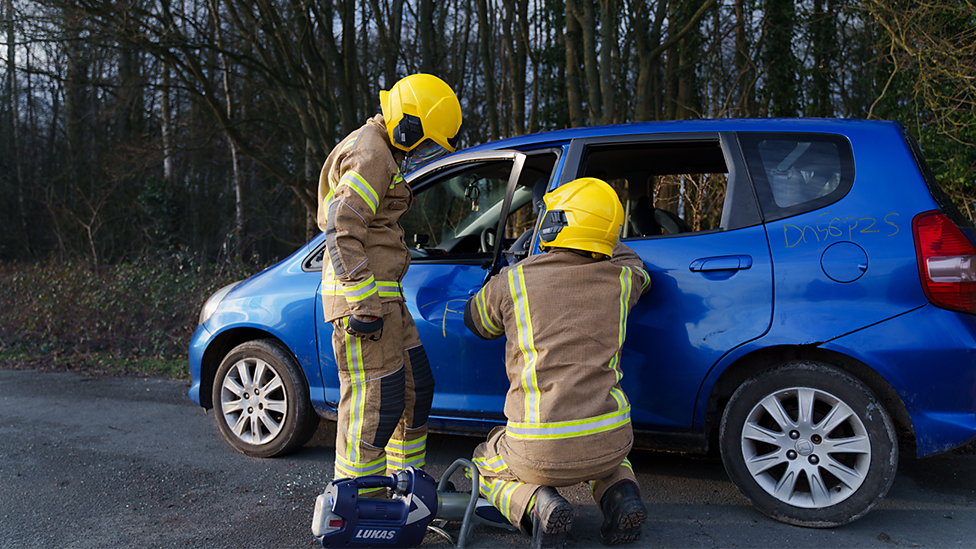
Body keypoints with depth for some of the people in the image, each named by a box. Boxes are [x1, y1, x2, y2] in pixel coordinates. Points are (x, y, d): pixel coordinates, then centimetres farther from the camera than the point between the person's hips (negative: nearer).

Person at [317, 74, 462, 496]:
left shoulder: (381, 152, 21)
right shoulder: (371, 155, -14)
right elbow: (342, 230, -24)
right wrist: (362, 302, -24)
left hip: (382, 297, 11)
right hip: (363, 298, -11)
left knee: (415, 387, 16)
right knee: (374, 401, -7)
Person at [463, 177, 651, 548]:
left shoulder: (511, 282, -6)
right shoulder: (620, 280, 1)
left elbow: (477, 322, 17)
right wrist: (599, 242, 38)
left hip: (541, 451, -3)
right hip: (610, 442, 3)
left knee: (487, 466, 29)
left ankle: (536, 503, 0)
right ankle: (620, 494, 9)